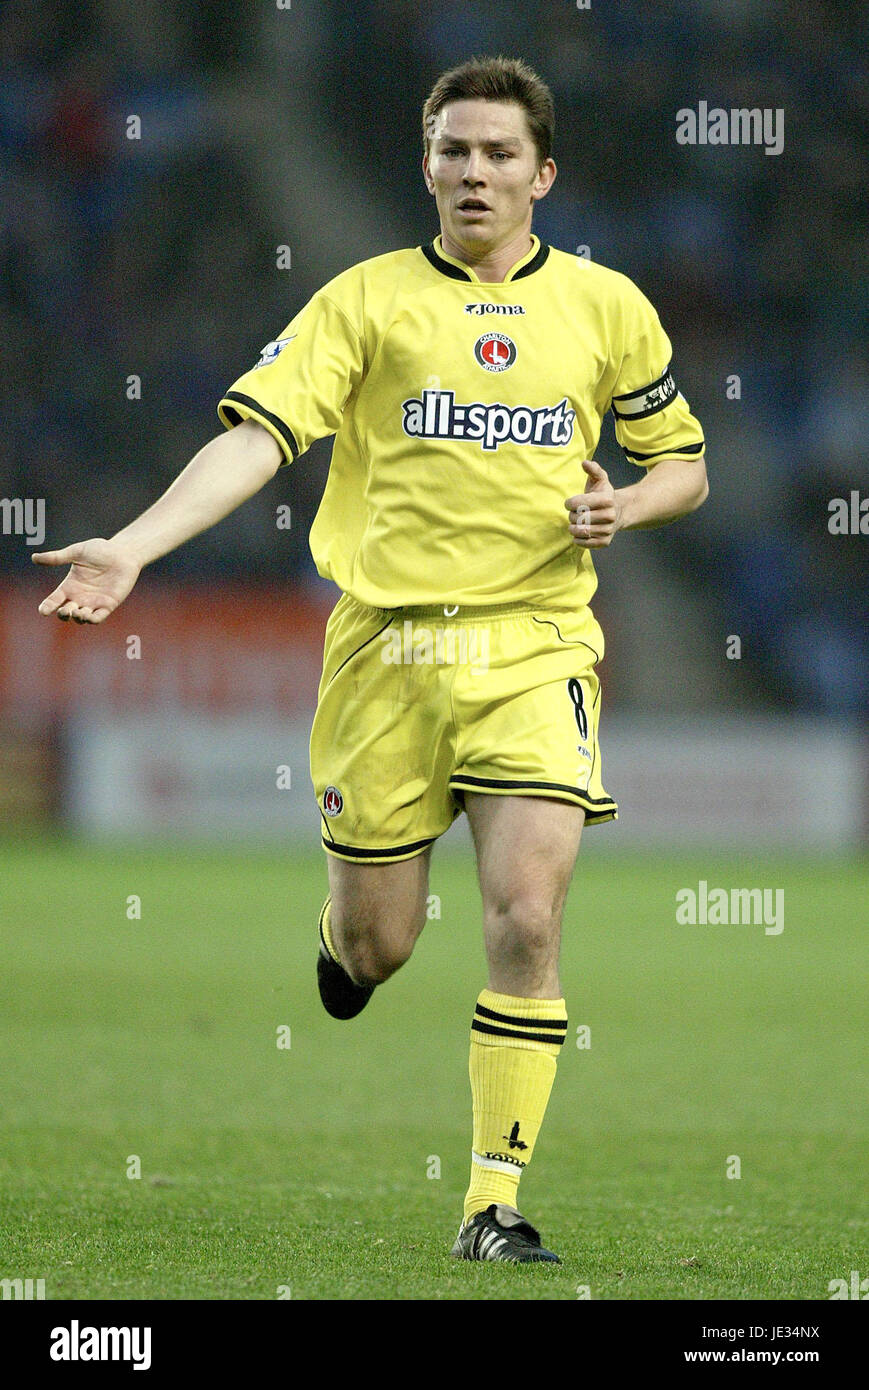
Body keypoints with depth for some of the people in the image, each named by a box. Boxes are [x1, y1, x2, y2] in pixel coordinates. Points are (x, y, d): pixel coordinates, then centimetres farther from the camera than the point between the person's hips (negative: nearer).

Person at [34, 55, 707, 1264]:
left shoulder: (604, 304, 8)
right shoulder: (367, 299, 2)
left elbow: (683, 463, 18)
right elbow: (256, 436, -8)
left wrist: (625, 506, -5)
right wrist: (132, 549, -21)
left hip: (535, 643, 0)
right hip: (388, 642, 0)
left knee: (525, 922, -14)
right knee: (378, 946, 4)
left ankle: (496, 1200, -7)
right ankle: (343, 927, 44)